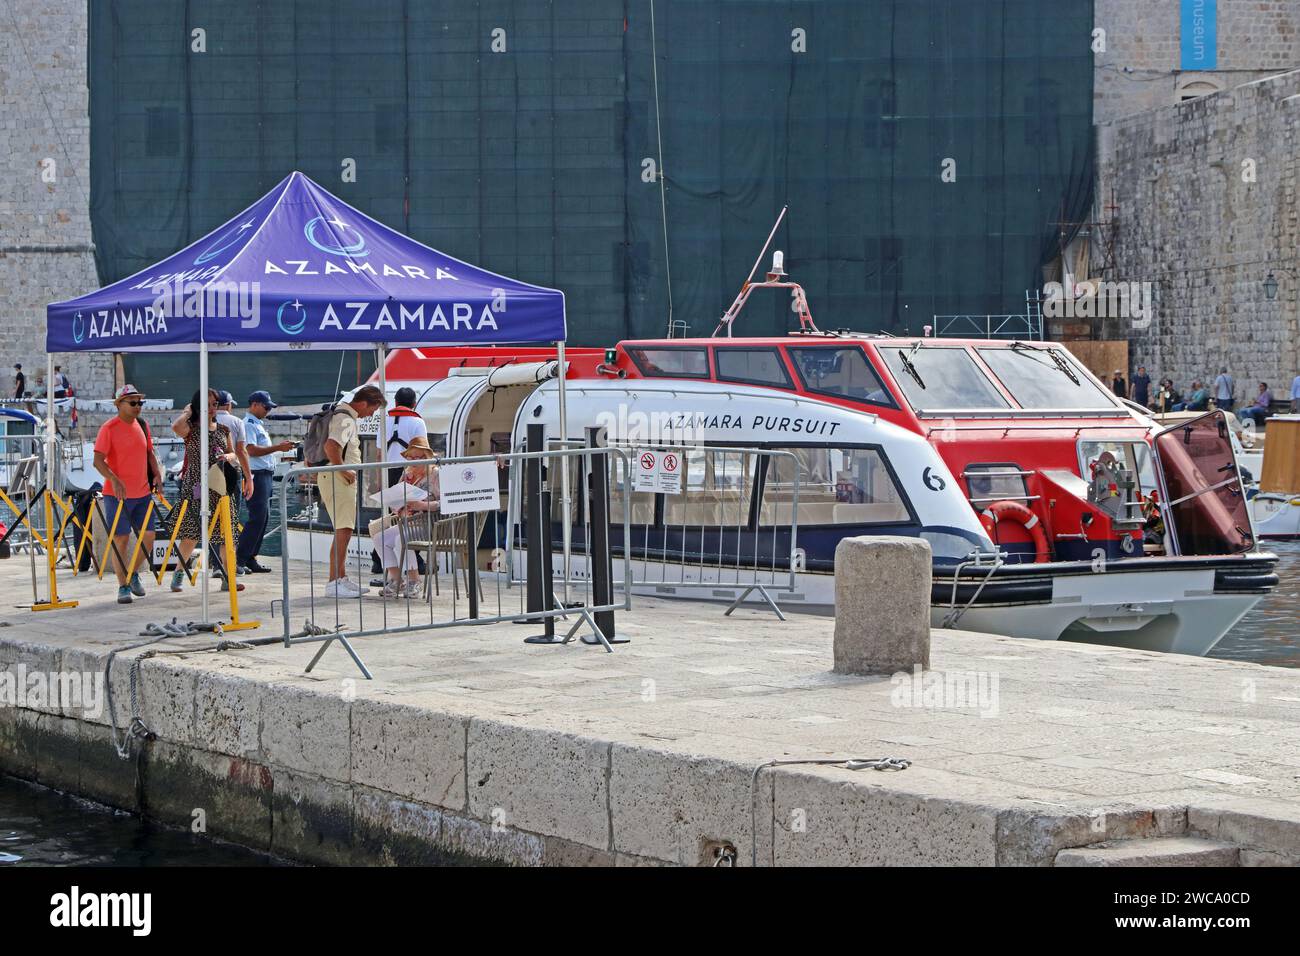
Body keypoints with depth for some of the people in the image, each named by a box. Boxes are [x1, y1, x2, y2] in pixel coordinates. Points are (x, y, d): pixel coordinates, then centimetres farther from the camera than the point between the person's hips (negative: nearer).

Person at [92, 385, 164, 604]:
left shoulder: (142, 425, 10)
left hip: (143, 492, 6)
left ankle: (133, 574, 27)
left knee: (148, 536, 5)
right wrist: (114, 480, -29)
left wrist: (157, 473, 3)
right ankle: (123, 586, 6)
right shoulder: (109, 428, -9)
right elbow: (98, 461, -15)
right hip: (117, 494, -6)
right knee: (120, 539, -2)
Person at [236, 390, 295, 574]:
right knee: (257, 518, -13)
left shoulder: (258, 425, 22)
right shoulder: (249, 424, -9)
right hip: (257, 474, -10)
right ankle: (239, 560, -14)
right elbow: (252, 450, -20)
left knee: (263, 517, 10)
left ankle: (250, 559, 13)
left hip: (266, 474, 10)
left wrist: (280, 446, 14)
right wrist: (277, 447, -19)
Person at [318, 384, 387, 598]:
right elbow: (331, 447, -31)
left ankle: (342, 578, 23)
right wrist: (343, 470, -21)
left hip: (341, 479, 11)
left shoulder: (340, 414, 17)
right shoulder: (345, 419, -16)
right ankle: (334, 584, -16)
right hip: (336, 479, -11)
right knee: (343, 531, -13)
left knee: (344, 530, 16)